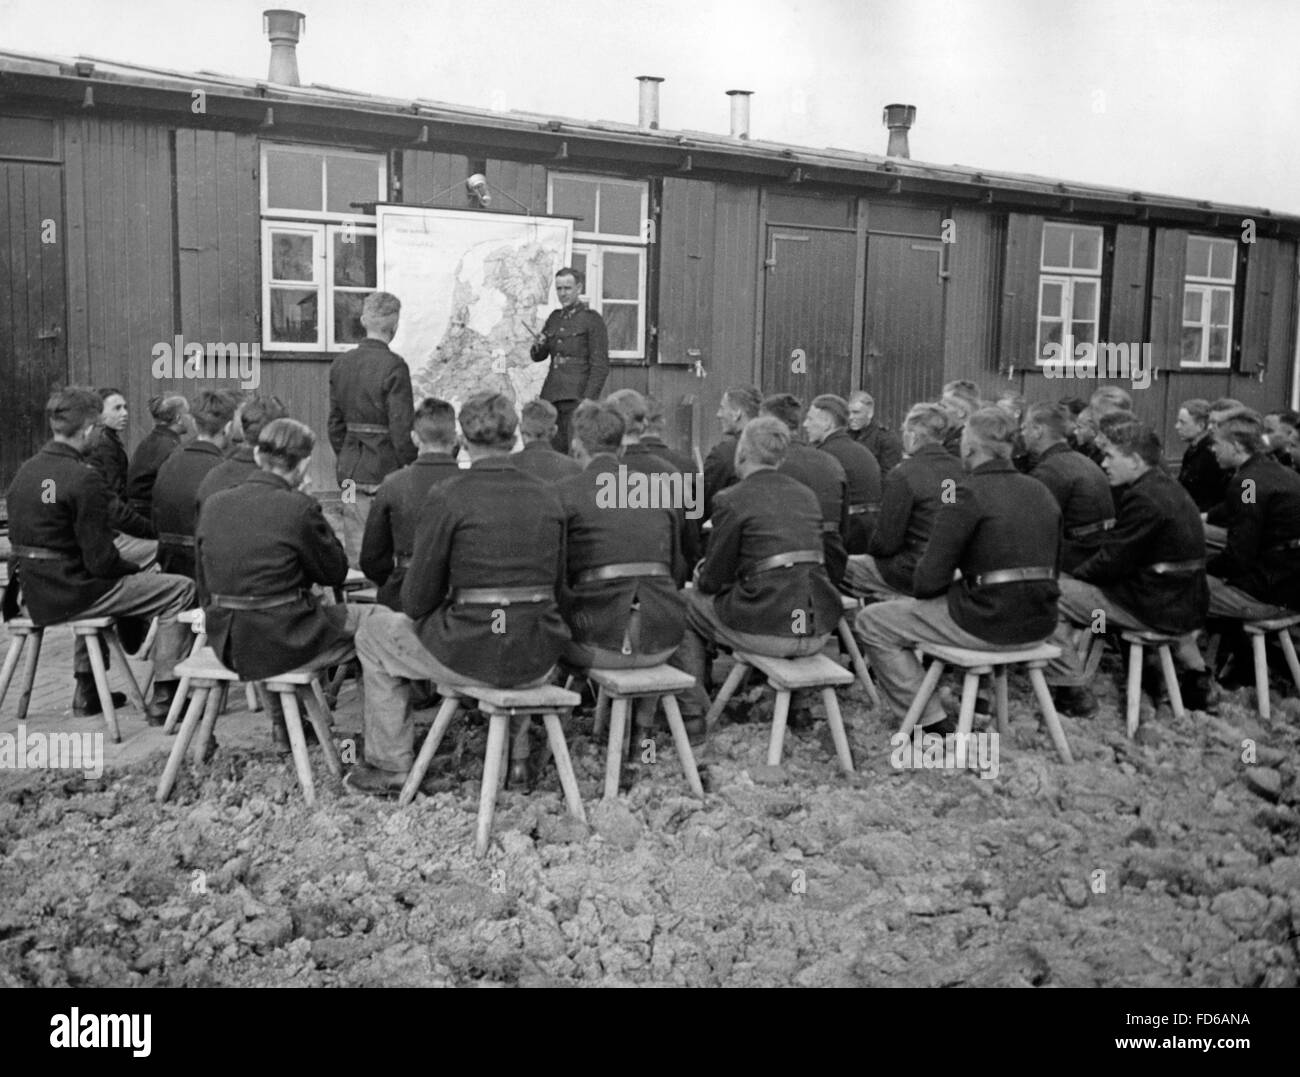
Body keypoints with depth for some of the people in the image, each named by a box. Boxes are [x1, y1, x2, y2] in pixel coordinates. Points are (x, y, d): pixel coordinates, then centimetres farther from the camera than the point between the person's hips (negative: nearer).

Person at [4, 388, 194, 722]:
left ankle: (87, 690, 40)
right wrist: (133, 568, 0)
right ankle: (163, 700, -1)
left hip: (33, 593, 9)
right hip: (70, 592, -9)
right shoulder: (84, 478, -20)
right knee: (180, 590, -3)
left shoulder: (26, 470, 6)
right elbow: (101, 559, -21)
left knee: (100, 582, 40)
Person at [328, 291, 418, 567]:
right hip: (385, 469, -6)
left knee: (354, 554, 11)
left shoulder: (340, 363, 6)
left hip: (350, 471, 6)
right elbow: (401, 428, -15)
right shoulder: (393, 366, -14)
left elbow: (335, 424, 12)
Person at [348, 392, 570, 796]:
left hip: (472, 654, -4)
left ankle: (392, 767, 26)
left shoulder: (446, 497, -10)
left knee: (374, 631, 21)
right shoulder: (547, 496, 4)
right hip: (538, 658, 5)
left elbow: (417, 599, -6)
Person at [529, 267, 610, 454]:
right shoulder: (555, 317, 17)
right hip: (551, 396, 5)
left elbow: (600, 366, -6)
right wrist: (539, 346, -4)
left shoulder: (592, 319, -1)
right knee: (553, 451, 0)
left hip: (576, 396, -5)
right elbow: (537, 357, 20)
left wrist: (588, 399, -14)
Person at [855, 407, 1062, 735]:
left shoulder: (967, 494, -12)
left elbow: (928, 582, -15)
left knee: (872, 623, 5)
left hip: (988, 622, -8)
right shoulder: (1041, 492, 10)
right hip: (1040, 622, 8)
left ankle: (935, 726, 4)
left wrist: (922, 586, 9)